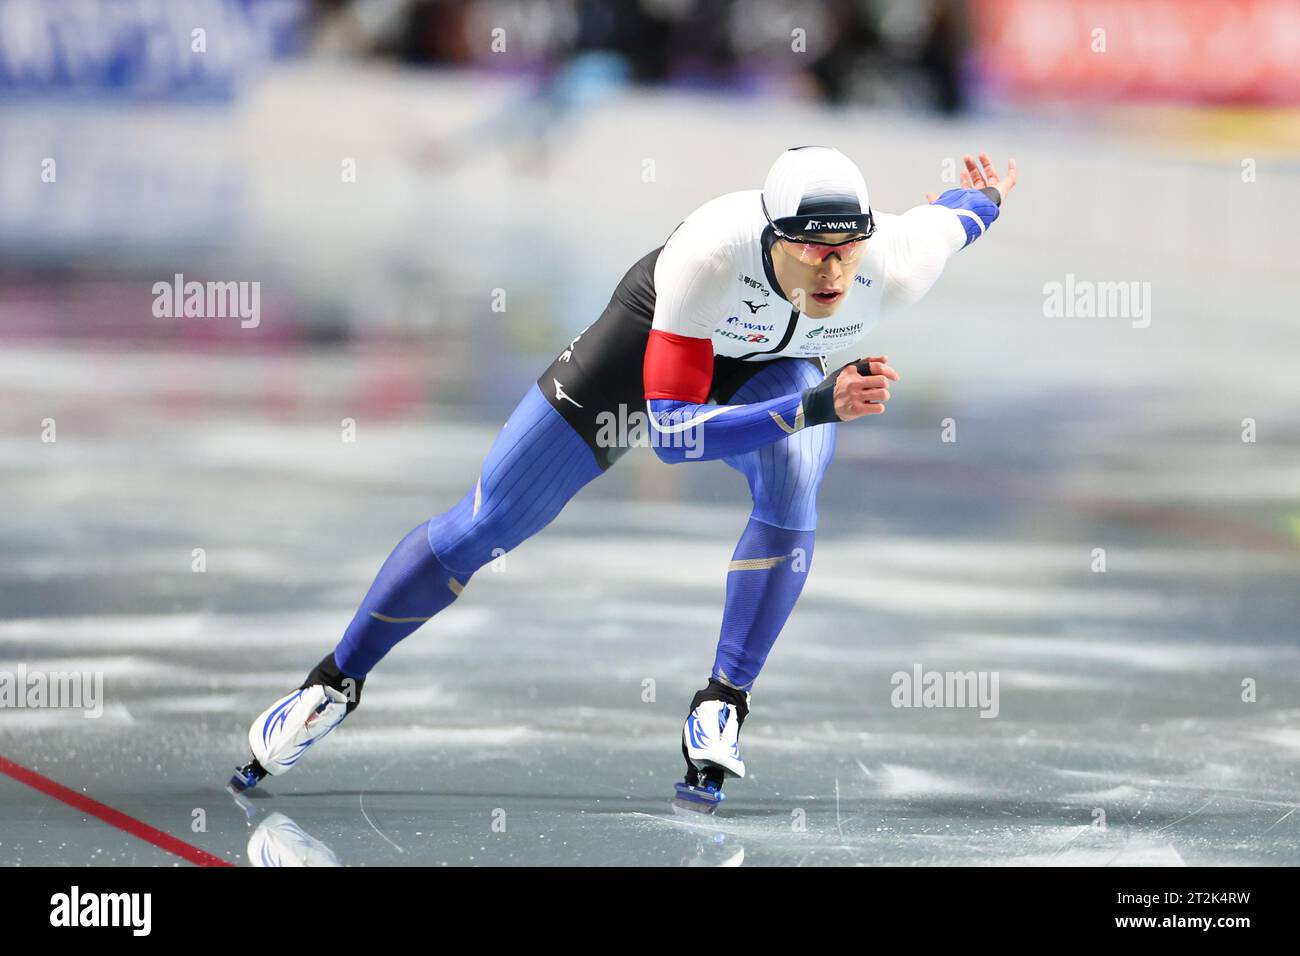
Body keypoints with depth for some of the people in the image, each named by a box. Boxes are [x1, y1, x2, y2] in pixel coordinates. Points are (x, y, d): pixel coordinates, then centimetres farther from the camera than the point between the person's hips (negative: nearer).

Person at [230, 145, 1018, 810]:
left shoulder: (896, 266, -37)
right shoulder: (711, 253, -45)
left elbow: (950, 217, -11)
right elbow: (671, 429, -44)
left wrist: (982, 199, 14)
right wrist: (815, 409, -55)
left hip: (777, 364, 2)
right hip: (658, 335, -2)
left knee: (790, 488, -33)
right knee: (485, 526, 0)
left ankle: (723, 706, -16)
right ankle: (337, 682, 19)